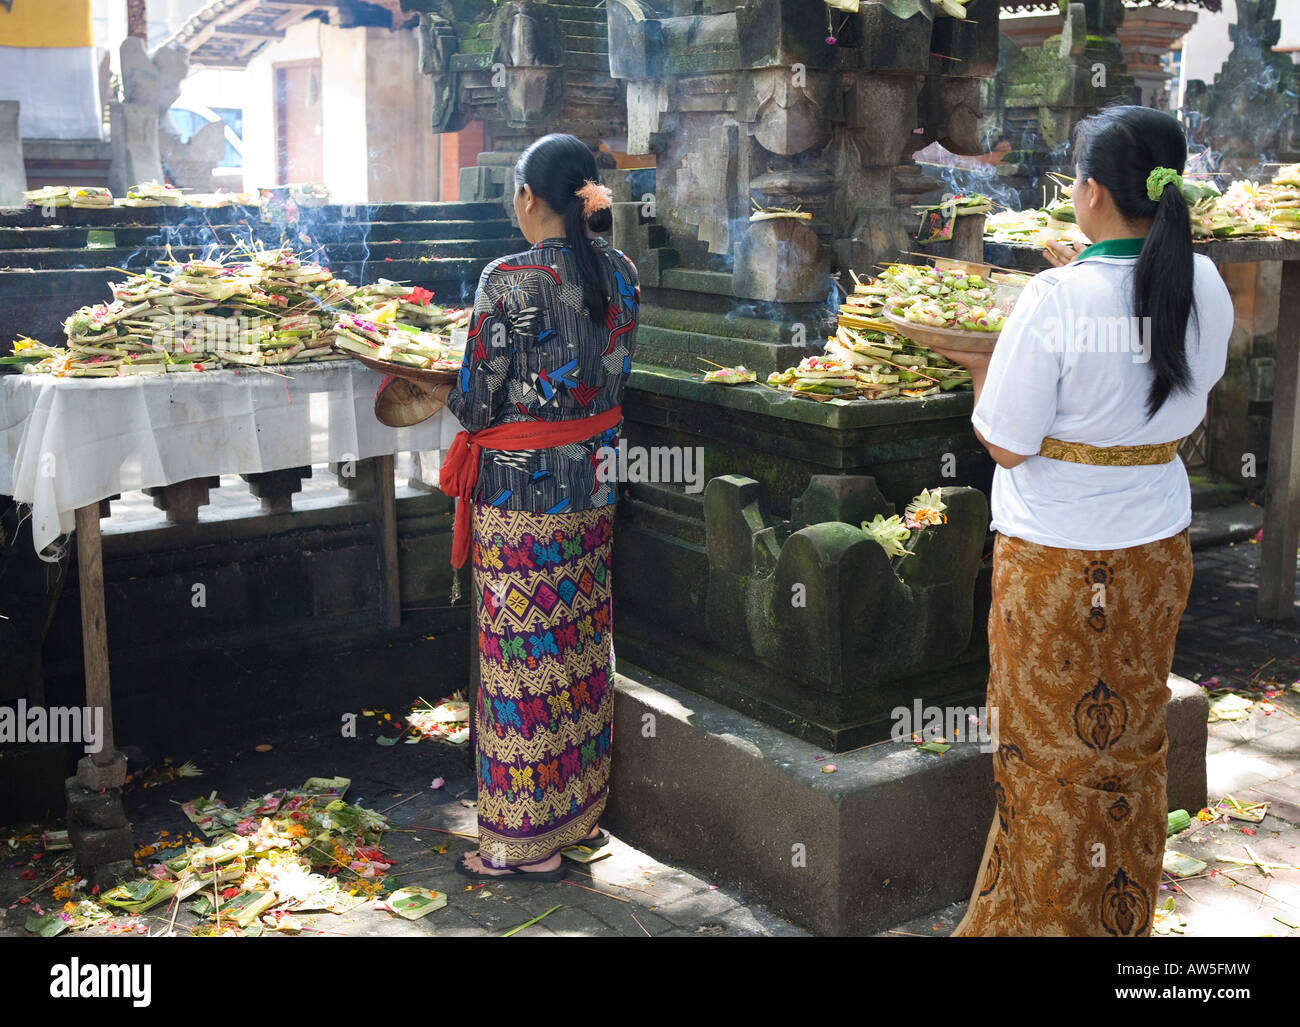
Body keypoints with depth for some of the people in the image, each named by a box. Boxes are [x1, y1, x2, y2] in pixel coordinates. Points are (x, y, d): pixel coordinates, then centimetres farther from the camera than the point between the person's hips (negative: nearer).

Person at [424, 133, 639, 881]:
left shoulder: (509, 281, -18)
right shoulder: (620, 274, 2)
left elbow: (479, 404, -15)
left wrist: (431, 389, 5)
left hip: (522, 491, -7)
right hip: (594, 483, 7)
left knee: (523, 654, 3)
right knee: (584, 641, 16)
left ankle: (529, 839, 15)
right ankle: (584, 811, 30)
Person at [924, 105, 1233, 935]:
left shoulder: (1059, 298, -21)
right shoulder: (1205, 287, -4)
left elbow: (1006, 443, -17)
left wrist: (979, 365, 1)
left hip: (1057, 555, -5)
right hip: (1159, 551, 6)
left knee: (1049, 749, 11)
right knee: (1133, 742, 20)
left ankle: (1042, 912, 27)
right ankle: (1124, 916, 36)